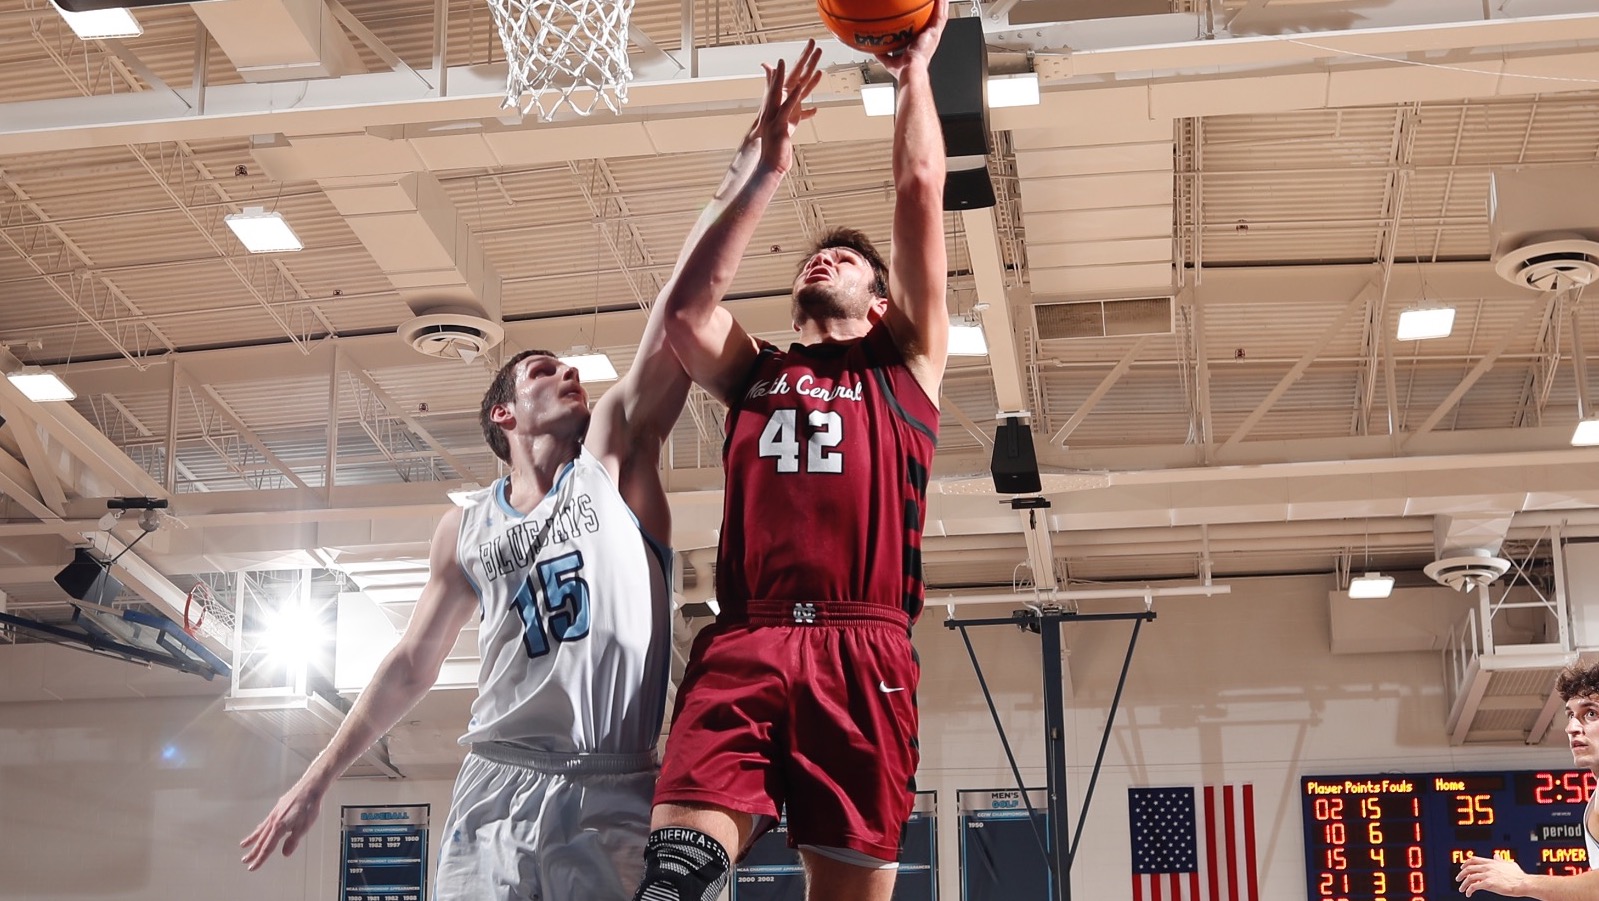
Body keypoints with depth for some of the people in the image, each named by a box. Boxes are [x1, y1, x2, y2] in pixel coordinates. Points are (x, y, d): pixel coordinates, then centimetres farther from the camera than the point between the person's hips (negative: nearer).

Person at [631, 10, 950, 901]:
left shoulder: (903, 365, 20)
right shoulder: (755, 372, 27)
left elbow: (921, 191, 15)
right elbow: (686, 307, 7)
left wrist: (915, 68, 22)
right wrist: (767, 167, 11)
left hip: (862, 654, -1)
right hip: (741, 646, 2)